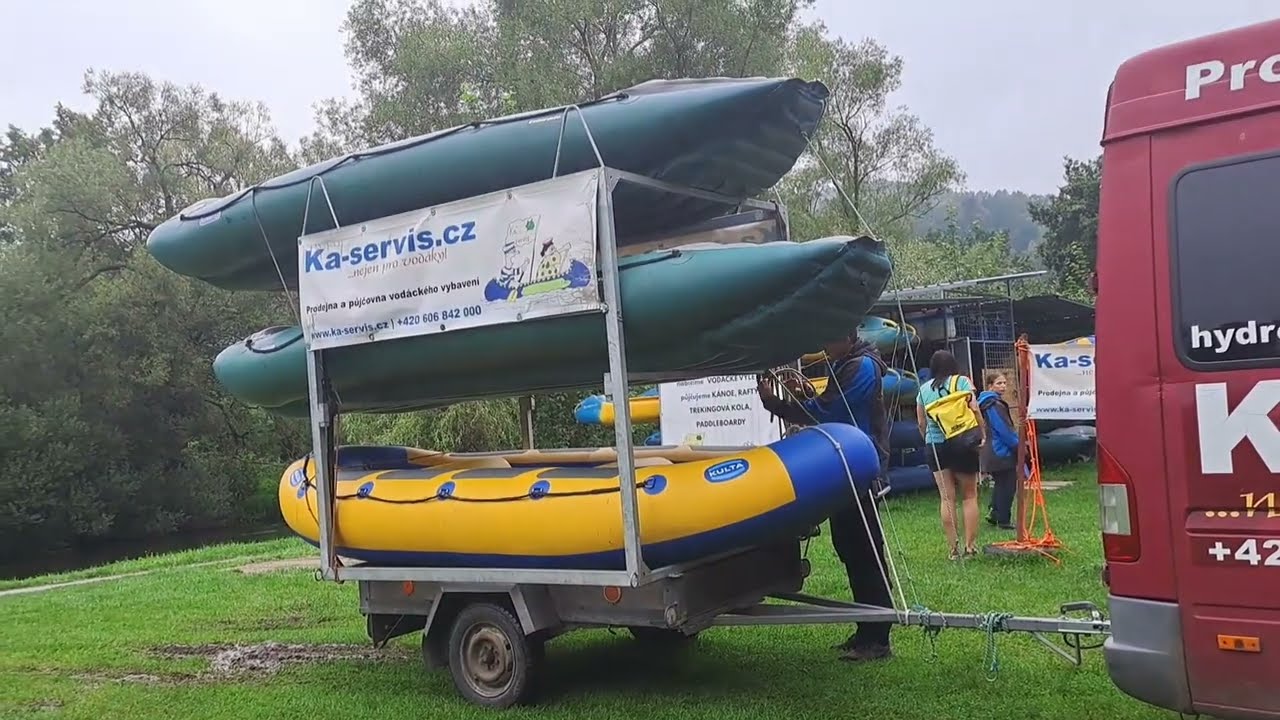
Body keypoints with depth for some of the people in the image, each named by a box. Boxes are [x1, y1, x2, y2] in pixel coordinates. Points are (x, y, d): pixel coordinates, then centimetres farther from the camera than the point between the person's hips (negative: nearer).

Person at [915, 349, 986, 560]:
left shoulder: (924, 389, 9)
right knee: (970, 495, 6)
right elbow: (974, 409, -9)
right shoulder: (962, 381, 1)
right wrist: (982, 435, -1)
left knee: (946, 498, 2)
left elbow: (921, 422, 9)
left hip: (934, 446, 2)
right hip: (962, 443, -2)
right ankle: (970, 546, 2)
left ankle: (953, 548, 1)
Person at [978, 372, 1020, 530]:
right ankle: (1003, 521, 3)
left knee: (1000, 484, 21)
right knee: (1007, 486, -2)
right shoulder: (995, 405, -18)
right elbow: (1005, 430, -20)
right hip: (1002, 452, -10)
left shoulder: (987, 403, 14)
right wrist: (1019, 445, -9)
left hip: (992, 453, 10)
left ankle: (994, 514, 23)